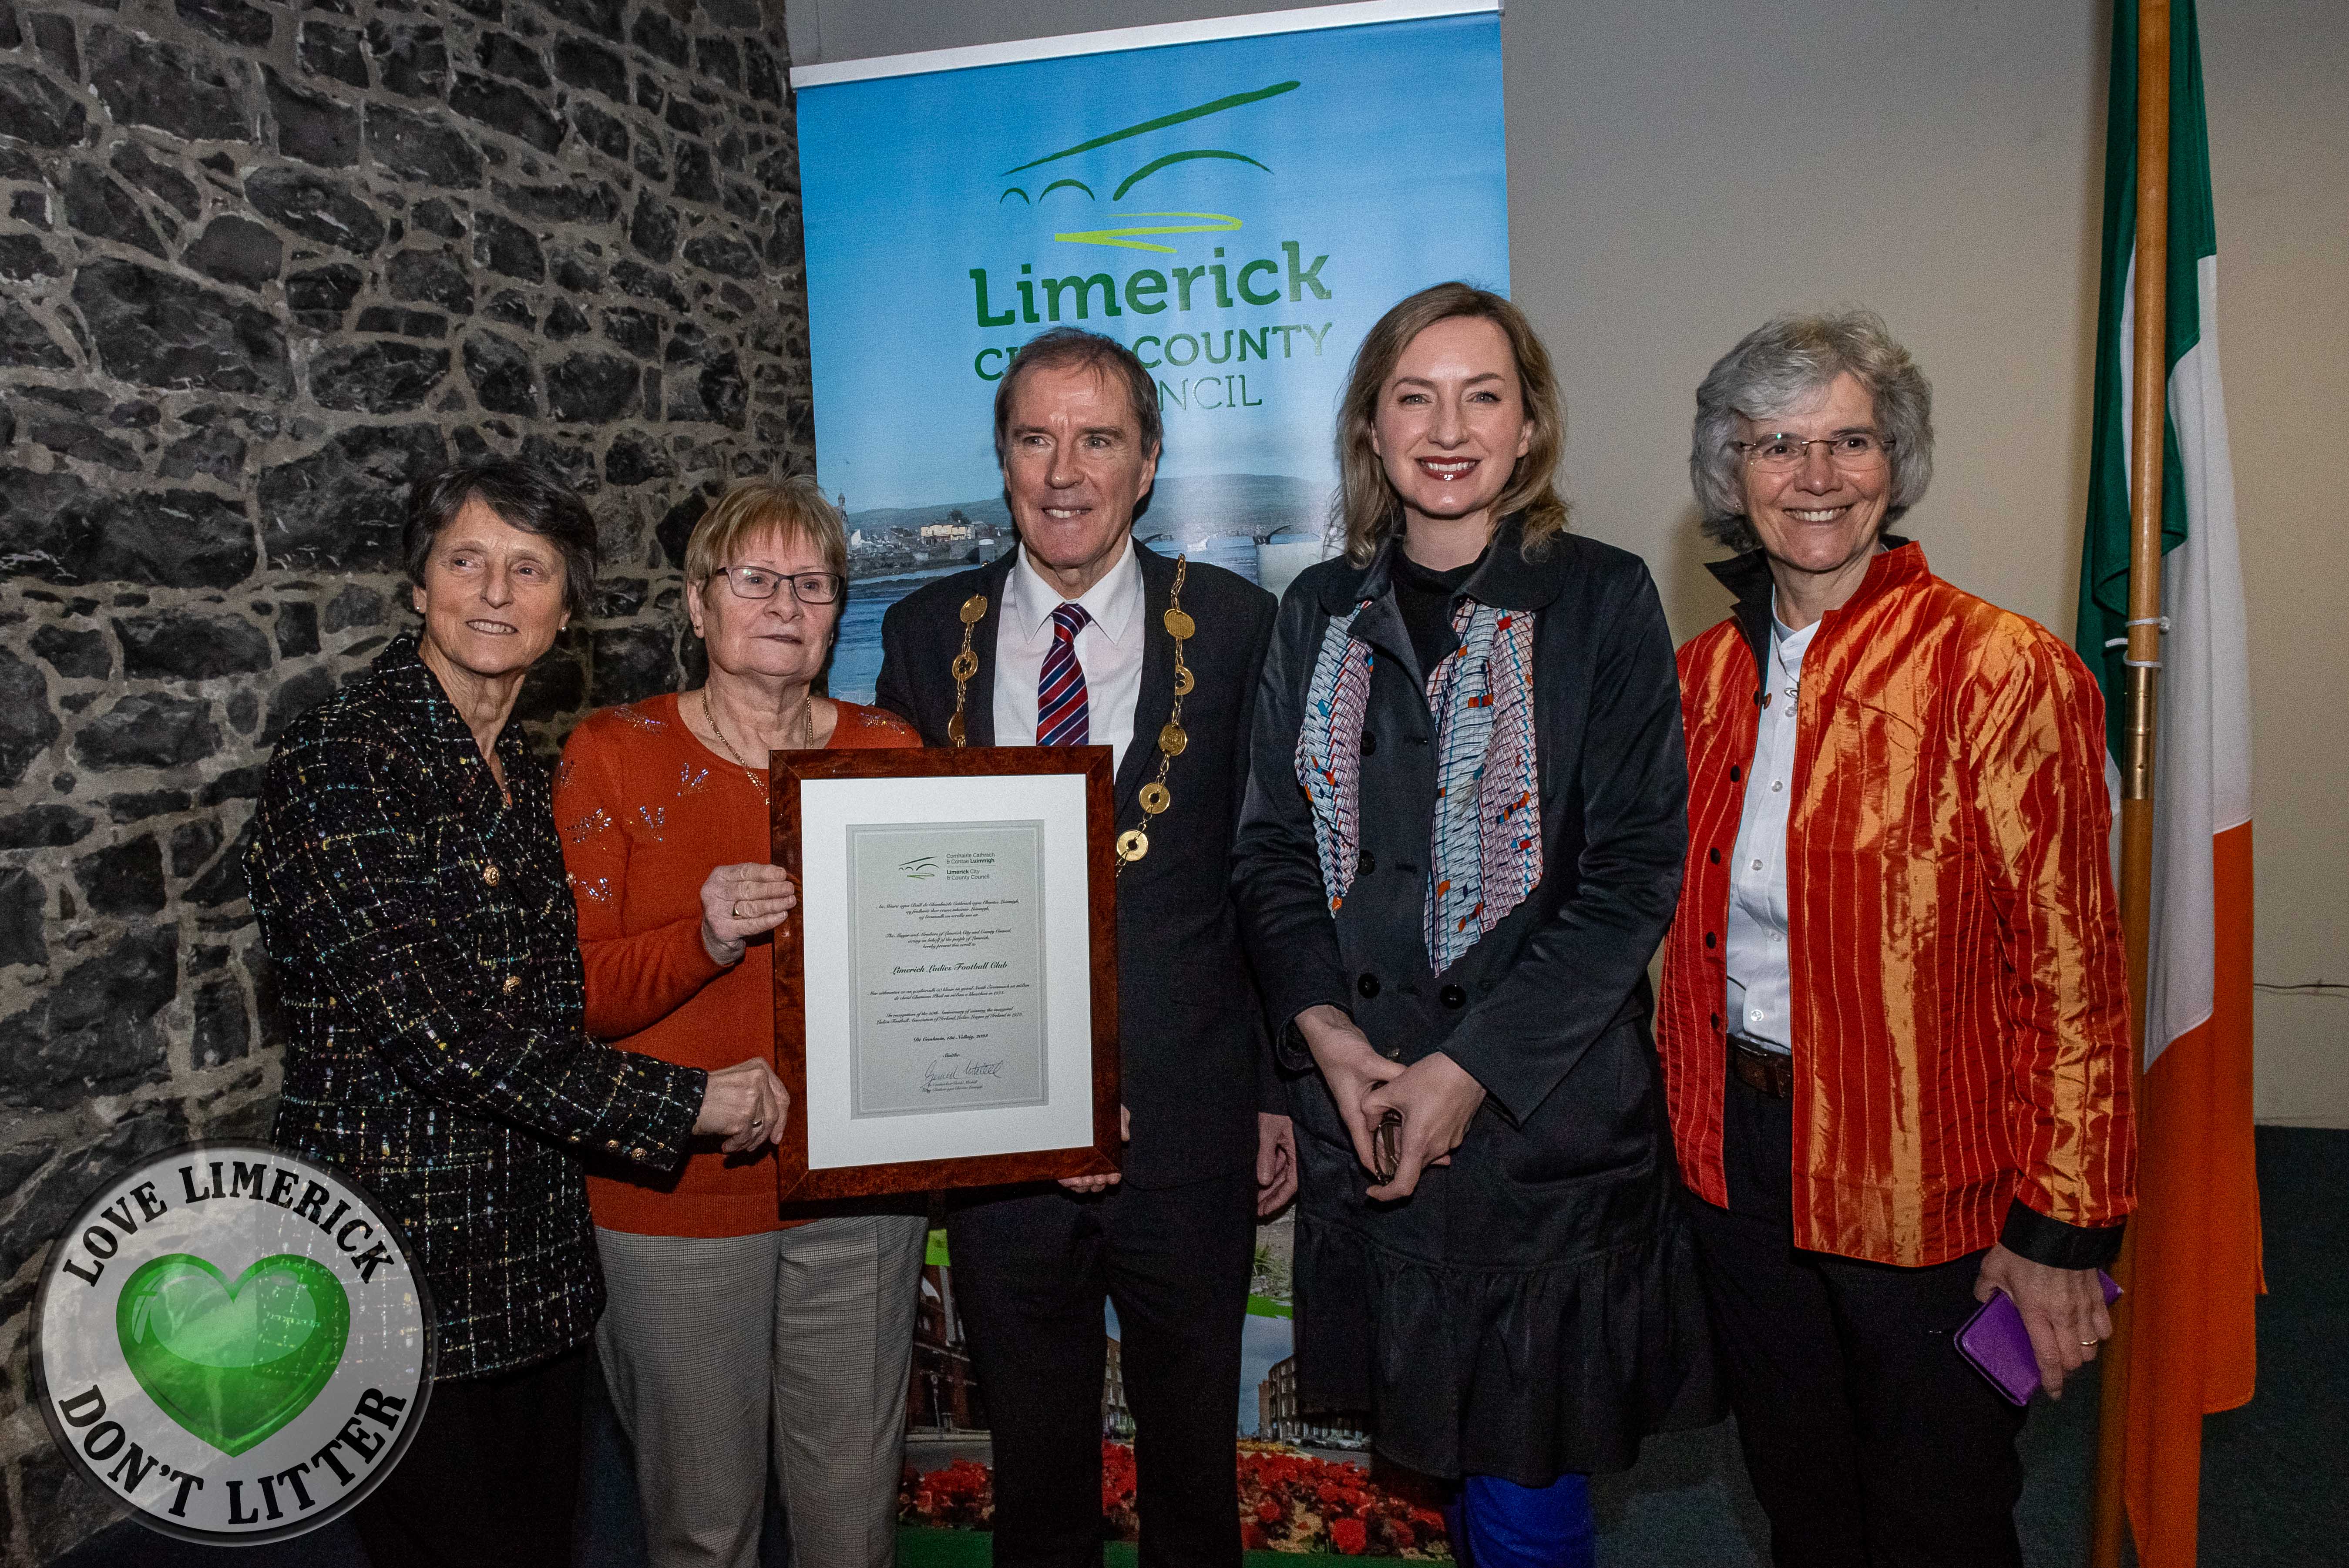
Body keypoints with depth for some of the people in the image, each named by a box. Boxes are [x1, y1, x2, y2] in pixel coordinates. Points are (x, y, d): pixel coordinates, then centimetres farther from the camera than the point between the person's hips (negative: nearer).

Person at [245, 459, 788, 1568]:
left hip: (536, 1268, 7)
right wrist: (681, 1104, -16)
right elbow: (430, 1022, -21)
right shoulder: (334, 761, -14)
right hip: (398, 1259, -7)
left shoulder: (528, 777, 11)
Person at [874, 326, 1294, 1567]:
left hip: (1190, 1126, -1)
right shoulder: (925, 634, 2)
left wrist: (1281, 1090, -1)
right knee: (1034, 1462, 20)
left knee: (1194, 1450, 19)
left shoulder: (1233, 624, -3)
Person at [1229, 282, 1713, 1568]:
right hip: (1361, 1101, 3)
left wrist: (1469, 1067, -14)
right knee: (1436, 1442, 17)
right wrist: (1329, 1033, -9)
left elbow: (1635, 872, -9)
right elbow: (1273, 849, 7)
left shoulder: (1601, 601, -4)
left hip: (1550, 1111, -3)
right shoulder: (1321, 613, 7)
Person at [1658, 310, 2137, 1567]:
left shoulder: (2002, 671, -15)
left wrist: (2058, 1227, -14)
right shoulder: (1708, 672, 3)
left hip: (1925, 1176, -5)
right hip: (1740, 1151, 5)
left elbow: (2070, 968, -14)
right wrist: (1696, 1116, 7)